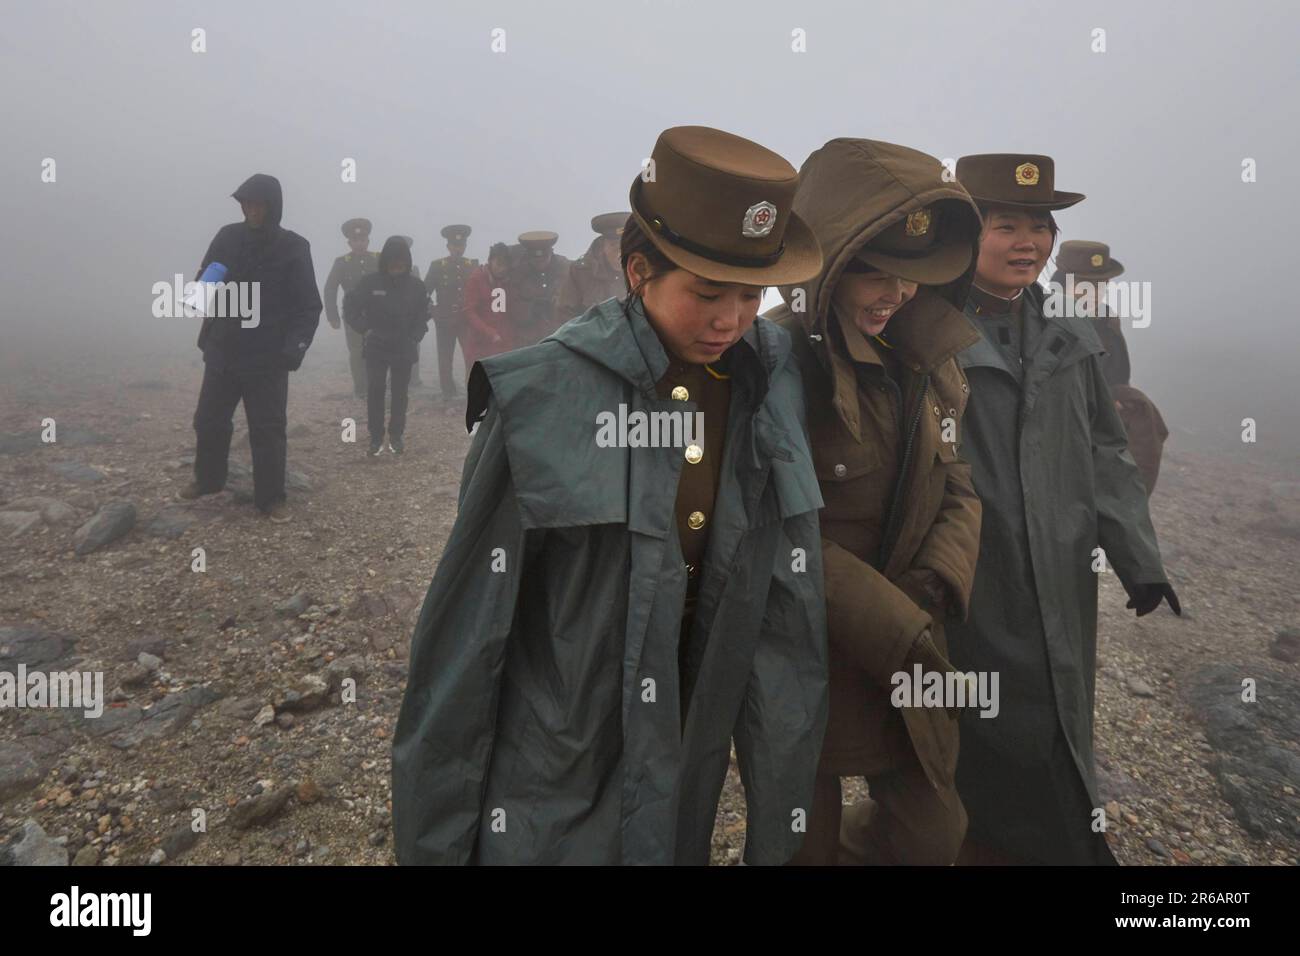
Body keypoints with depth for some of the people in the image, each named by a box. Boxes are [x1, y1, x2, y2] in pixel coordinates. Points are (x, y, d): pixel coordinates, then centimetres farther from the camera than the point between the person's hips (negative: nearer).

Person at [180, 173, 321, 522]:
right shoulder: (227, 237, 3)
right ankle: (208, 479, 34)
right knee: (209, 419, 13)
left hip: (268, 357, -4)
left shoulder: (294, 247, -6)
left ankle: (271, 497, 10)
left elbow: (309, 306, -8)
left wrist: (296, 344, -21)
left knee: (268, 429, -1)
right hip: (222, 350, 4)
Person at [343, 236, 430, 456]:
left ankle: (396, 436, 18)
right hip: (376, 348, -1)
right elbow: (350, 309, 0)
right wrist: (366, 329, -10)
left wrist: (414, 338, -6)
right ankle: (376, 437, 6)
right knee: (376, 391, -3)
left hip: (404, 349, 1)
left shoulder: (416, 285, -3)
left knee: (400, 392, 6)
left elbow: (423, 316, 6)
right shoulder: (370, 282, -6)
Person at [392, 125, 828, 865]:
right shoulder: (543, 399, -18)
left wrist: (783, 827, -1)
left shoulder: (774, 389, -8)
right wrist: (436, 836, -5)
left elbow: (791, 616, -4)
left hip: (688, 794, 4)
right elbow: (467, 634, -12)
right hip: (548, 804, -3)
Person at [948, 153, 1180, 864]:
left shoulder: (1069, 340, 11)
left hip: (1061, 586, 6)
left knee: (1055, 746, 15)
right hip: (970, 587, -6)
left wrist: (1141, 563, 7)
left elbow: (1107, 455, 13)